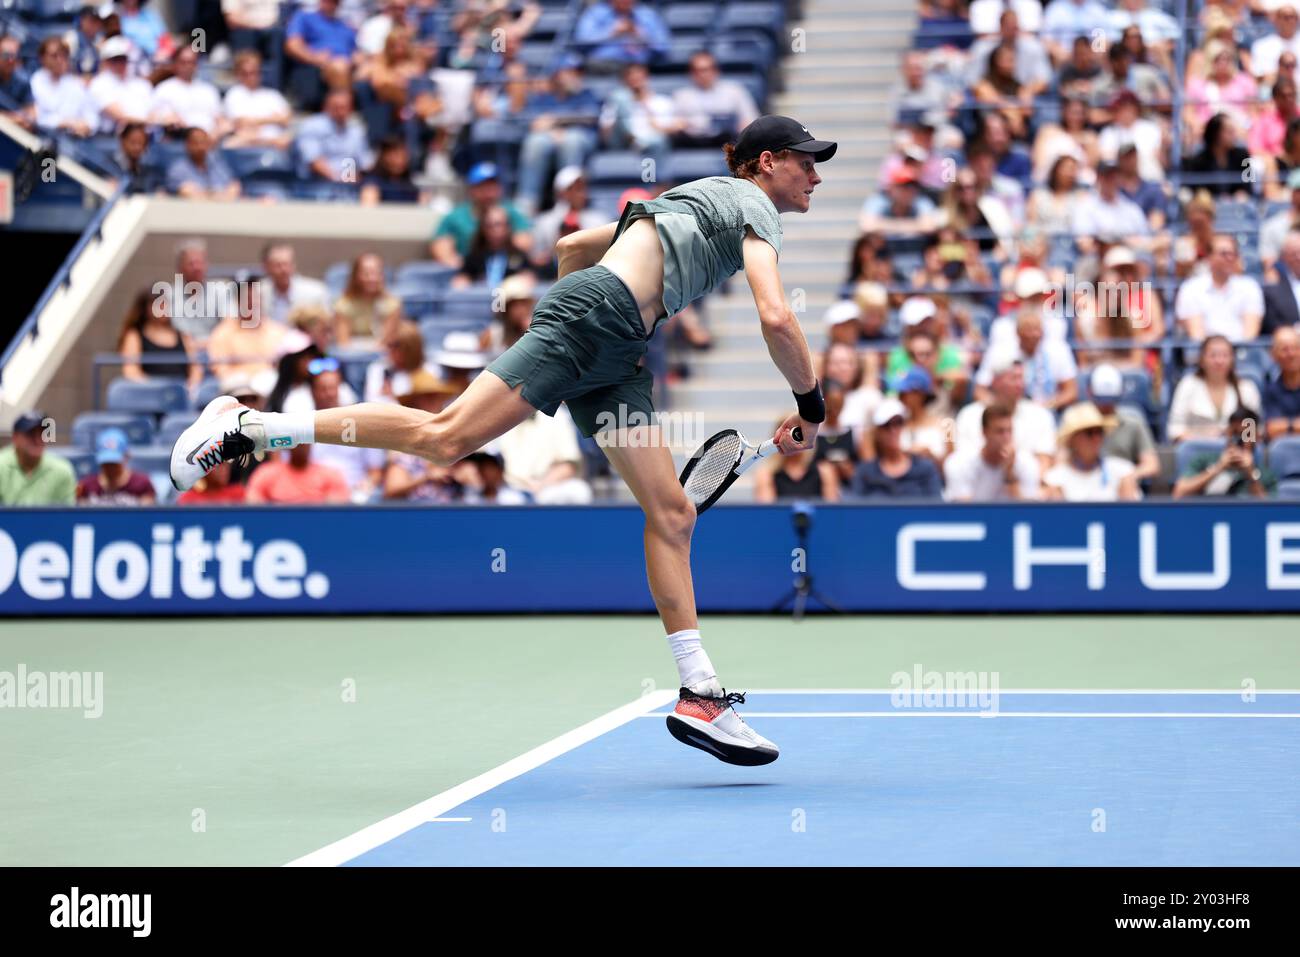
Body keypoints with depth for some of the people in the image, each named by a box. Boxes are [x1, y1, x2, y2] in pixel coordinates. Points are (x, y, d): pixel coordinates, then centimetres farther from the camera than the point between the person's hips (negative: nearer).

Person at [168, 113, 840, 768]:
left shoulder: (693, 200, 31)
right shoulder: (753, 205, 3)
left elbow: (572, 245, 36)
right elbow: (776, 317, -11)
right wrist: (811, 405, -1)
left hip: (610, 362, 10)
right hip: (598, 311, -10)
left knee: (672, 514, 2)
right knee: (444, 437, -19)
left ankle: (700, 696, -2)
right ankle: (246, 427, -13)